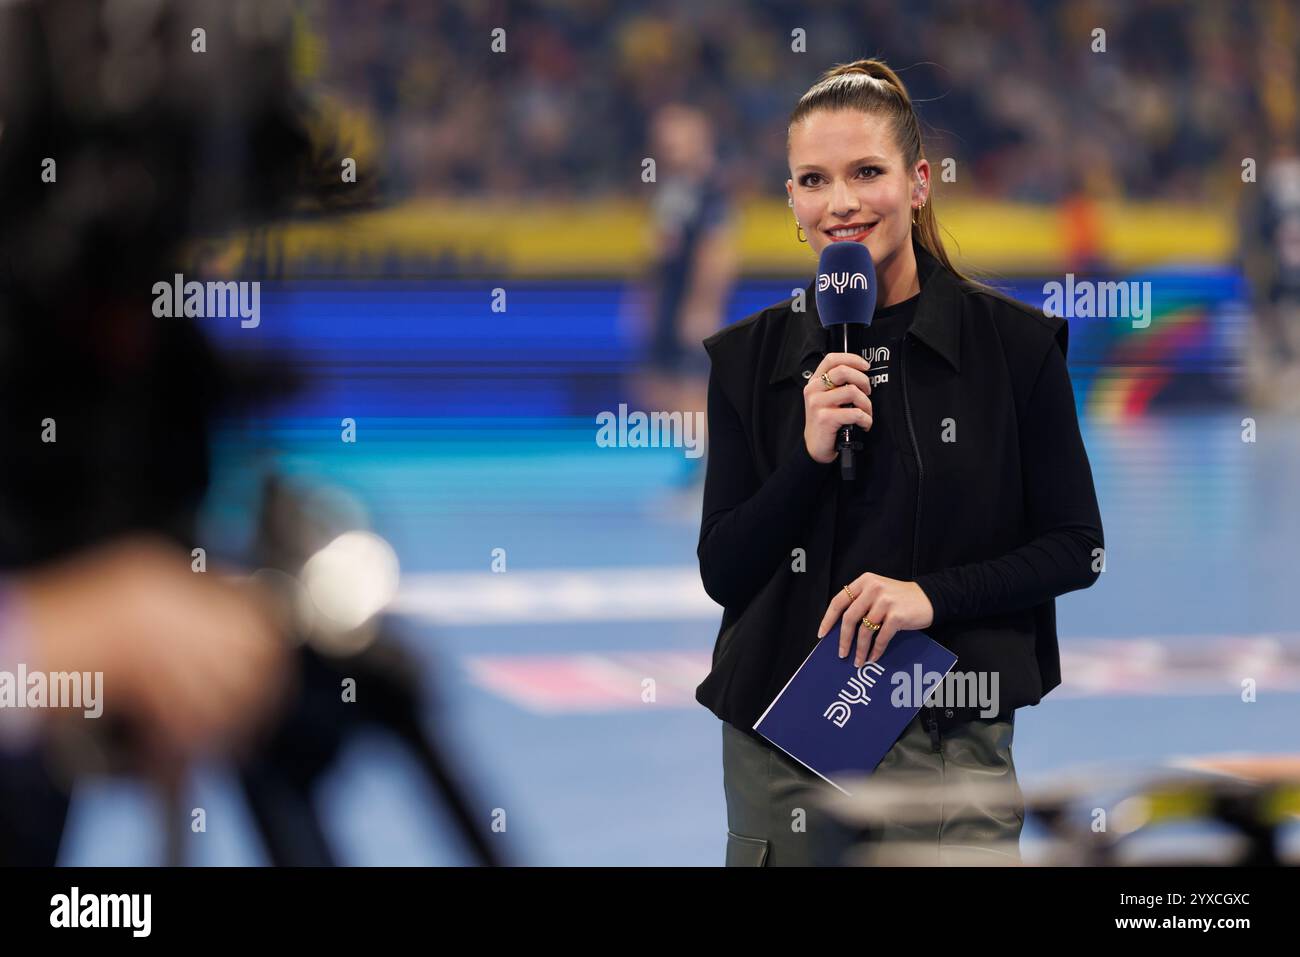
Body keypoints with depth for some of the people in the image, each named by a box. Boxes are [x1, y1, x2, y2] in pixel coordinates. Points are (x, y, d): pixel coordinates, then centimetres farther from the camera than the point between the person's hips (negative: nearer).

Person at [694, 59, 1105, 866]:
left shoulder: (1016, 344, -3)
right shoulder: (751, 358, 4)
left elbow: (1077, 548, -1)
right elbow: (722, 571, 2)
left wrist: (933, 593, -15)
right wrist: (810, 455, -13)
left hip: (948, 742, -2)